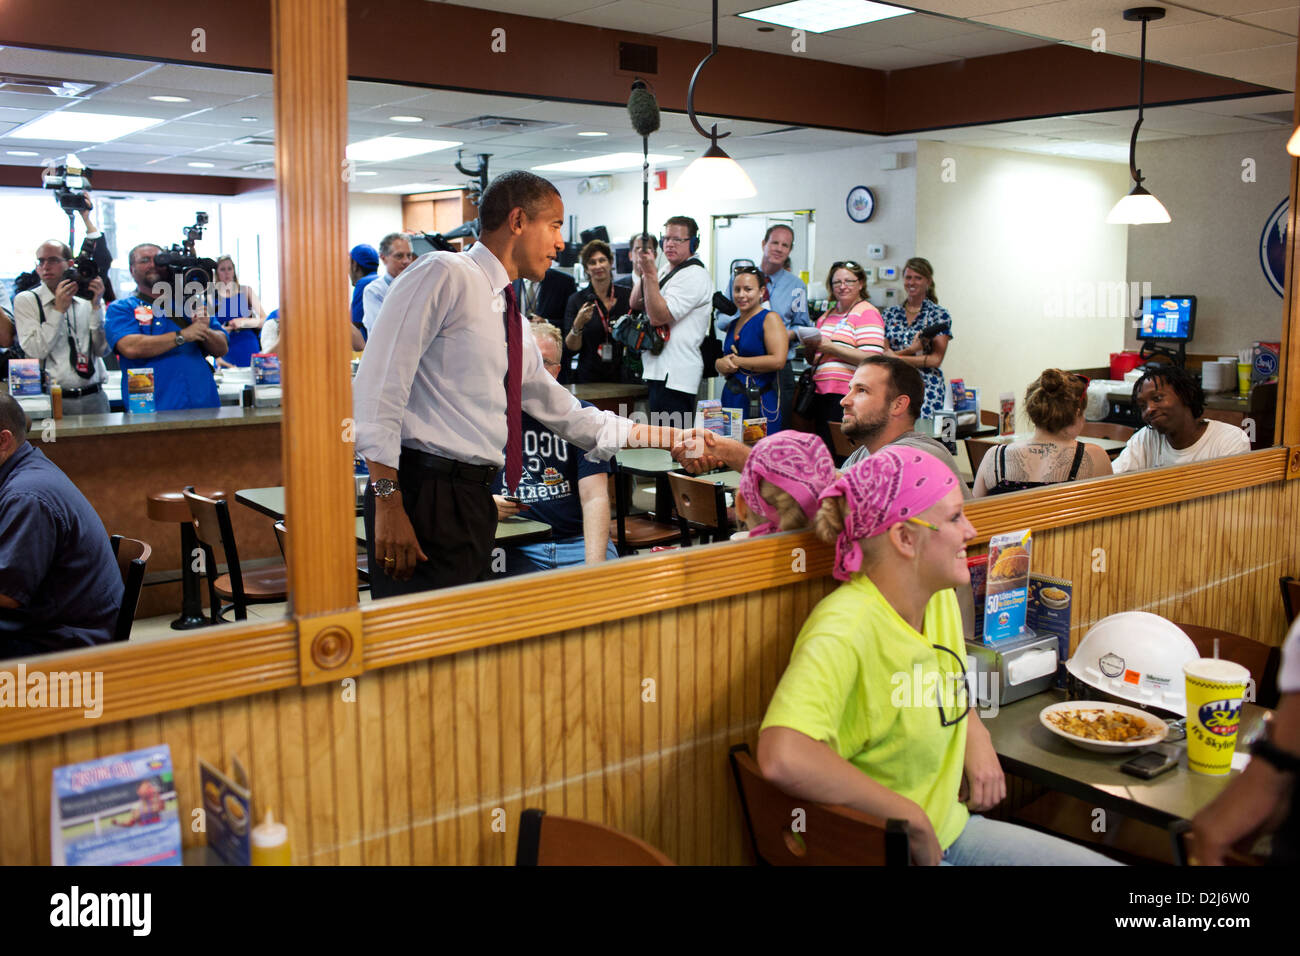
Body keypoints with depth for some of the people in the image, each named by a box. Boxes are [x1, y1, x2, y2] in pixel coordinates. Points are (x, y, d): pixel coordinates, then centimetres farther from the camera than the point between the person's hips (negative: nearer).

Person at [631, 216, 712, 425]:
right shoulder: (666, 270, 18)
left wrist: (650, 273, -19)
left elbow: (659, 316, -20)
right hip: (658, 372, 10)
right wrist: (643, 272, -1)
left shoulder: (694, 276, -12)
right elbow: (635, 304, 14)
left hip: (674, 376, -10)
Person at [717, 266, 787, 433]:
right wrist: (720, 364, 1)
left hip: (760, 402, -7)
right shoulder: (733, 325, 18)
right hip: (731, 400, 7)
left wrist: (737, 361, -7)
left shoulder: (770, 318, -4)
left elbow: (778, 360, -16)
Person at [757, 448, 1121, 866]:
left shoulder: (940, 598, 2)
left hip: (950, 830, 8)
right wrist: (913, 819, -28)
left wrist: (976, 732, 2)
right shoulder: (845, 628, -25)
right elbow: (782, 757, -40)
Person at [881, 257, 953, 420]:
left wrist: (897, 357, -8)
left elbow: (936, 359, -6)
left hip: (927, 389, -3)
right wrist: (910, 349, -11)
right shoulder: (891, 313, 13)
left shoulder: (939, 315, 2)